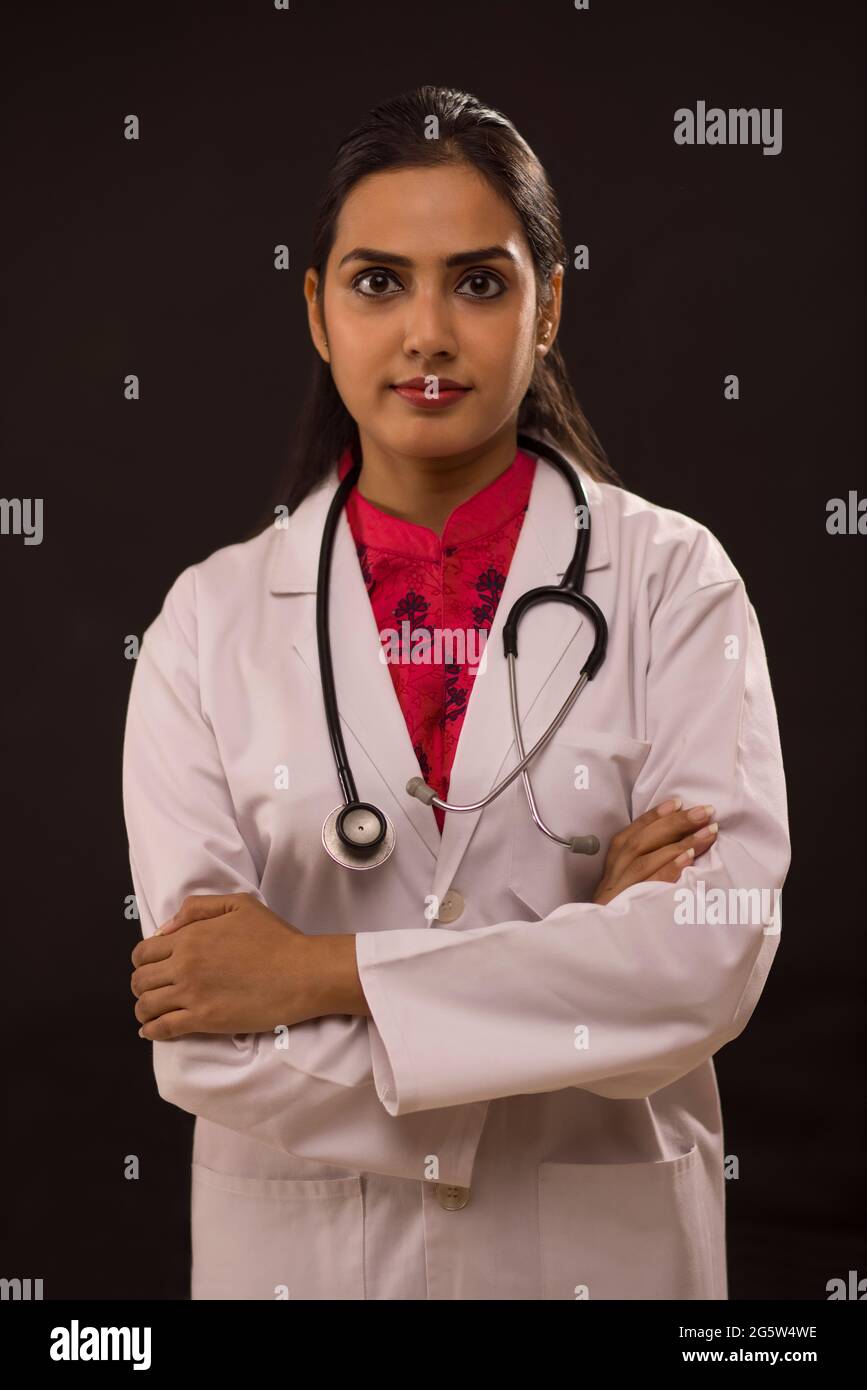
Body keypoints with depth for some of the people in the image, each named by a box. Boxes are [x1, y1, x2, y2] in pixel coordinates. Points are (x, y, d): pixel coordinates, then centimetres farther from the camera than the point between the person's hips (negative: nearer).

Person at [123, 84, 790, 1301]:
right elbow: (199, 1037, -13)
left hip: (601, 1237, 0)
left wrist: (322, 971, -19)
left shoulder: (673, 582, -8)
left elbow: (715, 954, -19)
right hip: (302, 1238, 1)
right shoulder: (213, 619, -6)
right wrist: (577, 964, -18)